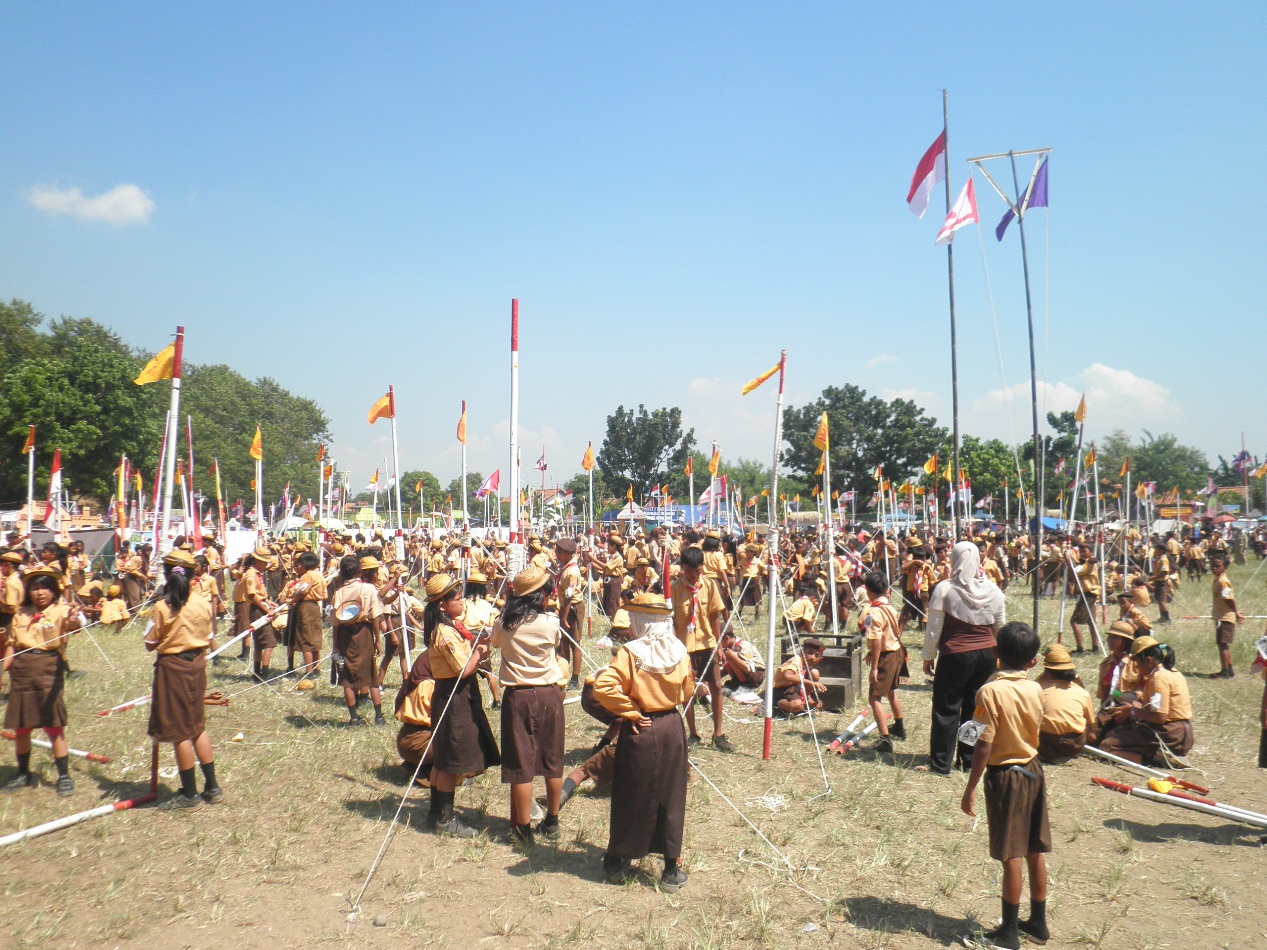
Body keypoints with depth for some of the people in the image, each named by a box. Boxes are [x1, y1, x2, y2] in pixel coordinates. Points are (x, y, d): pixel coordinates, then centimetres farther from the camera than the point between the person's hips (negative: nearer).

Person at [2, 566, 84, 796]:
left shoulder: (62, 611, -6)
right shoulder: (21, 614, 10)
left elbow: (73, 623, -28)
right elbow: (12, 645, 14)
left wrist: (74, 621, -52)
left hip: (49, 672, -5)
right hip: (21, 673, 5)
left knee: (54, 728, -1)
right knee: (20, 727, 12)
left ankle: (64, 777, 6)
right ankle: (23, 774, 29)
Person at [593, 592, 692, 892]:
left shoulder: (630, 653, -15)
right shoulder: (679, 651, -3)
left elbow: (603, 687, -26)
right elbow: (687, 692, 9)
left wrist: (631, 711, -15)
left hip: (640, 730, -3)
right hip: (672, 728, 3)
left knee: (631, 795, 11)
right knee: (671, 797, 12)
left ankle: (619, 862, 27)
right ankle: (671, 870, 18)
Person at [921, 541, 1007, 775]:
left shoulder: (944, 589, -12)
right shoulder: (993, 590, 1)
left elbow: (934, 629, -9)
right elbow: (1000, 628, 11)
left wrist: (929, 657, 2)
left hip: (955, 656, -4)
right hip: (986, 655, 4)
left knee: (947, 709, 4)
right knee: (976, 708, 13)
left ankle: (940, 763, 8)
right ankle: (970, 760, 21)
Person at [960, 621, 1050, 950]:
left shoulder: (991, 691, -20)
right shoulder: (1035, 689, -2)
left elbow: (984, 746, -19)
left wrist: (970, 789, -12)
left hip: (1005, 775, -6)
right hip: (1033, 770, 6)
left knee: (1012, 857, 0)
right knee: (1035, 852, 16)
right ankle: (1038, 922, 29)